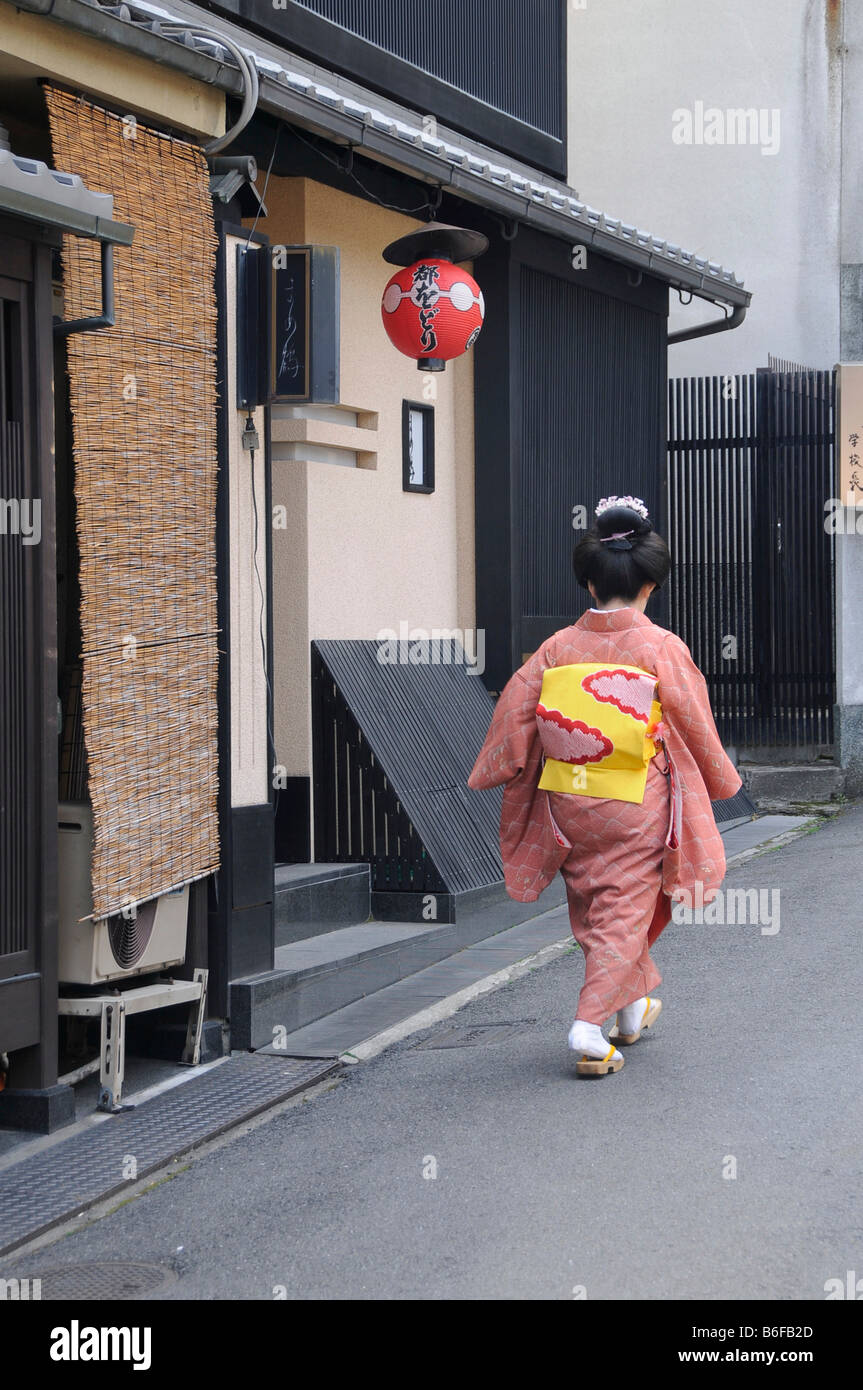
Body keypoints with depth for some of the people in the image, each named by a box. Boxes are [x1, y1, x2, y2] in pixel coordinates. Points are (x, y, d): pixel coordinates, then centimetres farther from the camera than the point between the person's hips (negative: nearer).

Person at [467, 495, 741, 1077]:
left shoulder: (558, 647, -3)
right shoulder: (662, 648, -10)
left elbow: (514, 712, 1)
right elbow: (695, 728, -2)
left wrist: (491, 774, 17)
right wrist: (721, 780, 15)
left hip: (568, 806, 4)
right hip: (637, 810, -4)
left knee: (593, 909, 20)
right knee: (626, 911, 4)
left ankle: (634, 1006, 35)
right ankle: (592, 1026, -6)